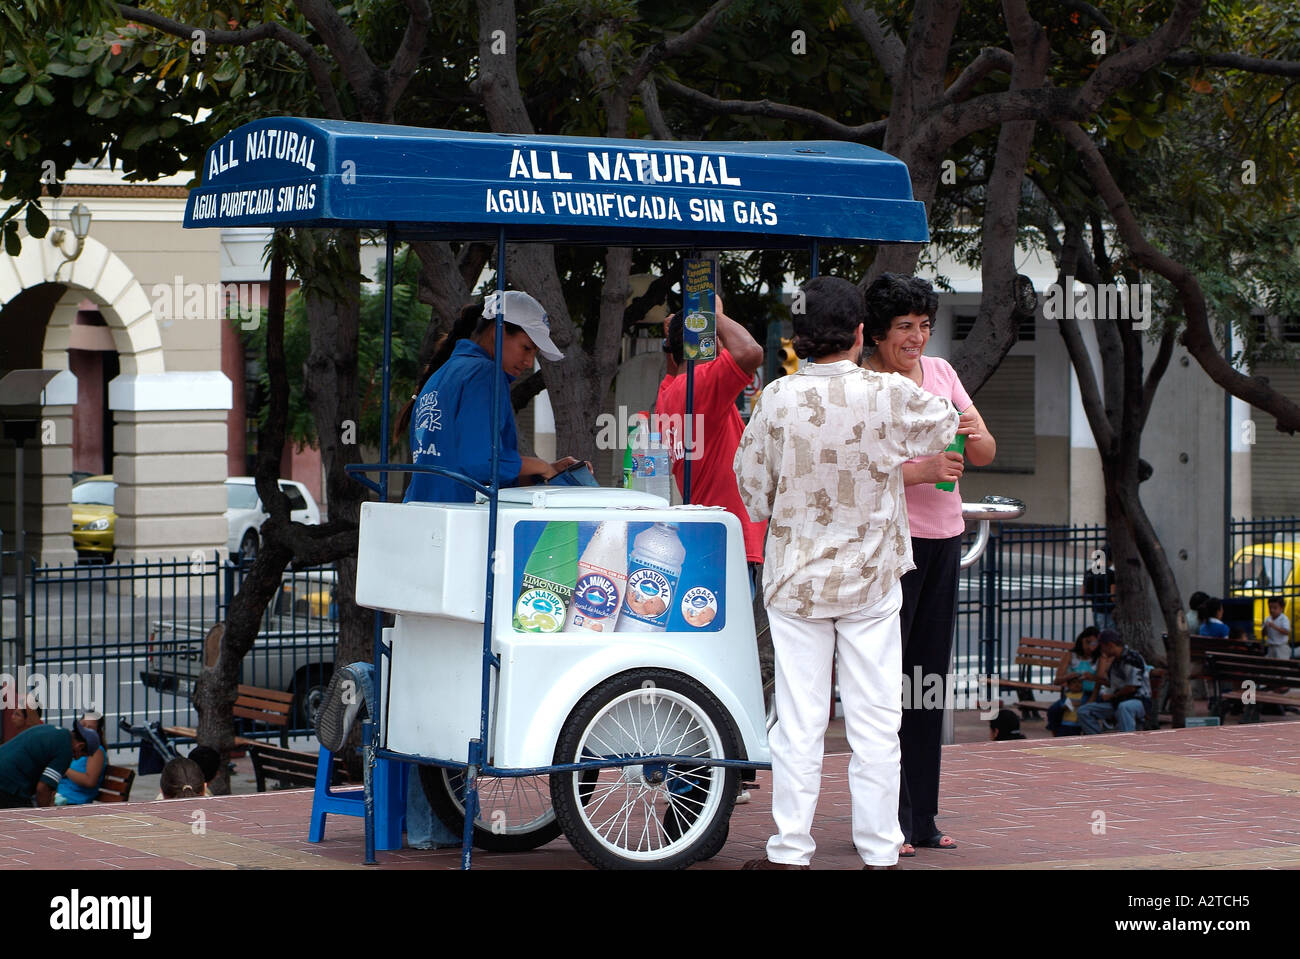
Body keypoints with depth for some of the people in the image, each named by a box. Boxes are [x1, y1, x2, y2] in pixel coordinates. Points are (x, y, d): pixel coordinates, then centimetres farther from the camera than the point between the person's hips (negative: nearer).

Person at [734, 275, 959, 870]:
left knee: (798, 721, 5)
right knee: (875, 724, 6)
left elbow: (752, 490, 0)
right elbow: (947, 426, 10)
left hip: (795, 580, 0)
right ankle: (879, 852, 10)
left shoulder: (777, 399, -10)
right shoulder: (890, 396, -10)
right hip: (872, 579, 0)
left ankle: (791, 853, 8)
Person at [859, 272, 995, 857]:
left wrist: (973, 437, -10)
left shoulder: (939, 371, 13)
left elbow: (987, 455, 13)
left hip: (943, 536, 7)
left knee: (930, 678, 8)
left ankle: (921, 818, 14)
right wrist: (919, 470, -26)